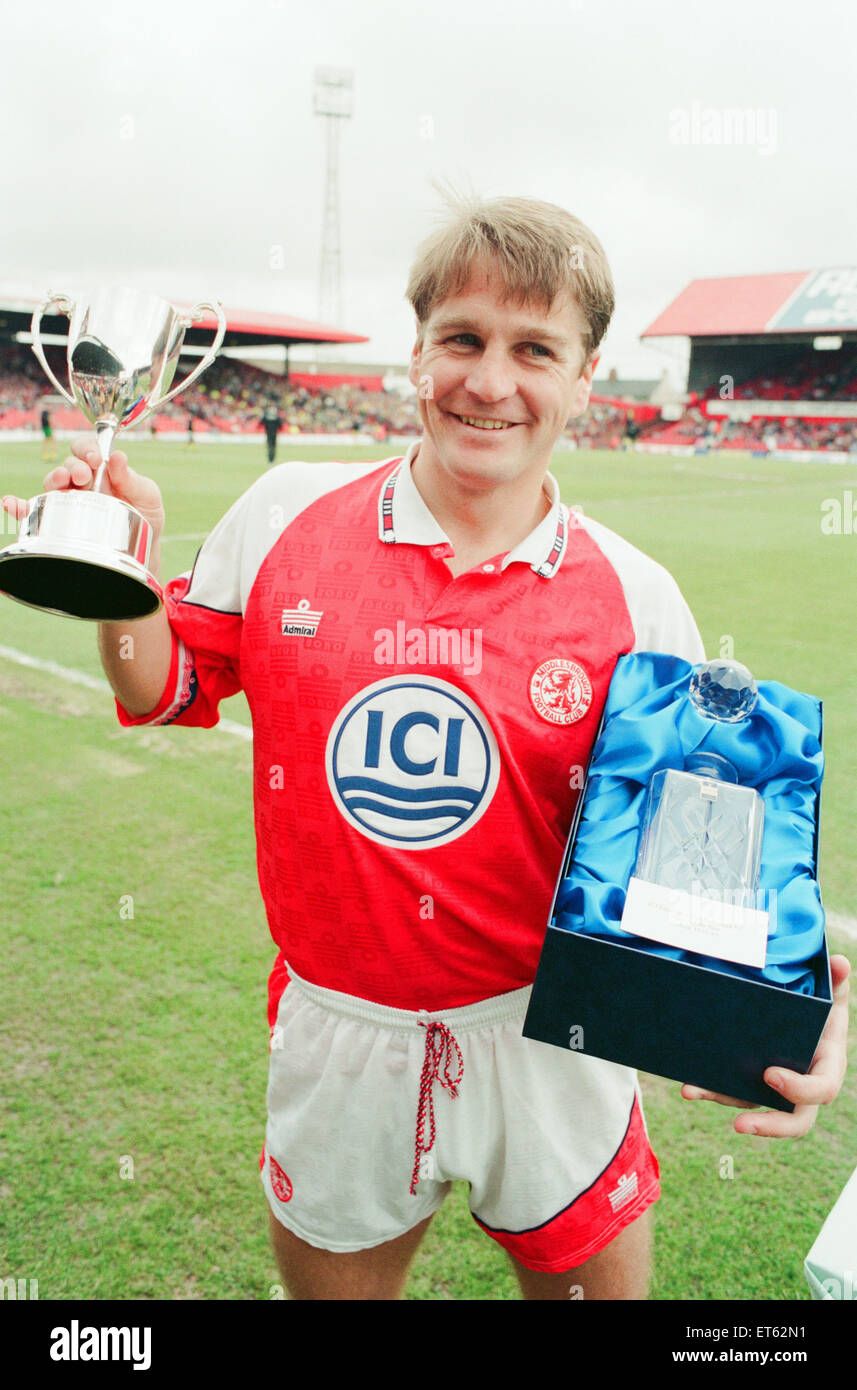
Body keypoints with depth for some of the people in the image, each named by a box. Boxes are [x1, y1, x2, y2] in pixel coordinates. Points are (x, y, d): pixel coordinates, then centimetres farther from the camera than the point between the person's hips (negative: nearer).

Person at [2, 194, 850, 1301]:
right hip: (335, 1042, 1)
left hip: (548, 1045, 0)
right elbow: (164, 691, 5)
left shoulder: (634, 601, -10)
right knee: (329, 1278, 23)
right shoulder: (285, 515, -7)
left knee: (593, 1280, 21)